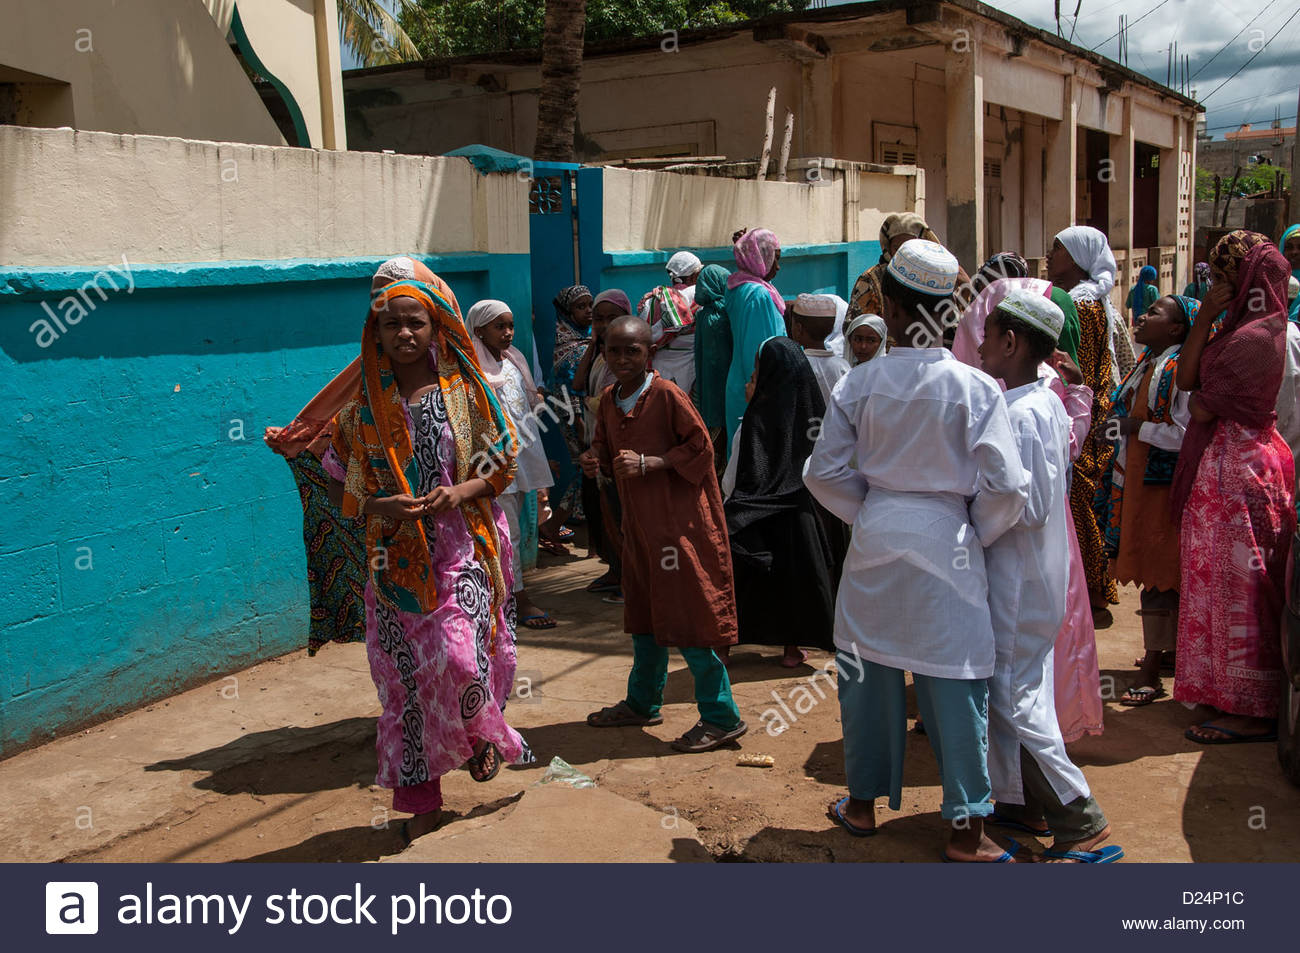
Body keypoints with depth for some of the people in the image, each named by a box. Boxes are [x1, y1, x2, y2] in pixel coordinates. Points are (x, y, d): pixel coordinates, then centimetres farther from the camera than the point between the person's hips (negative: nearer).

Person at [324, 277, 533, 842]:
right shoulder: (364, 405, 4)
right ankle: (422, 798, 21)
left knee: (457, 657, -19)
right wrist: (379, 506, -14)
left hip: (462, 548, -2)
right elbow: (338, 483, 6)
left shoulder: (464, 392, 1)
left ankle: (482, 734, 17)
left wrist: (462, 490, -16)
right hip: (396, 558, 2)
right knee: (403, 673, 4)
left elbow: (503, 462, 3)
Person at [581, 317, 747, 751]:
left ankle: (722, 716, 2)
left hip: (679, 520, -8)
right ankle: (643, 702, 34)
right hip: (638, 521, 8)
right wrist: (596, 459, -3)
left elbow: (701, 448, -13)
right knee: (643, 612, 18)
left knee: (687, 616, -7)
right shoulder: (609, 400, 8)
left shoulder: (667, 395, -14)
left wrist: (648, 463, -20)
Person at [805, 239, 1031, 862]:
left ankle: (862, 803, 29)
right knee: (953, 682, 6)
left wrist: (868, 513, 11)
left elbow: (823, 470, -2)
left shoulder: (859, 383, -5)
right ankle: (965, 830, 13)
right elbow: (1006, 485, -12)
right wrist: (979, 534, 5)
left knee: (868, 670, 15)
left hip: (875, 538, 2)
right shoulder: (975, 387, -10)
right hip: (945, 543, -2)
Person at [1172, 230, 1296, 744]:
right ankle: (1229, 690, 26)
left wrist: (1198, 400, 6)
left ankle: (1254, 712, 4)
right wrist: (1203, 320, -1)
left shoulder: (1255, 337, -18)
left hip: (1234, 467, -10)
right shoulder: (1237, 330, 13)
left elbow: (1202, 407, -16)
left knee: (1238, 585, -4)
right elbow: (1185, 378, 6)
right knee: (1226, 581, 15)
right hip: (1222, 463, 10)